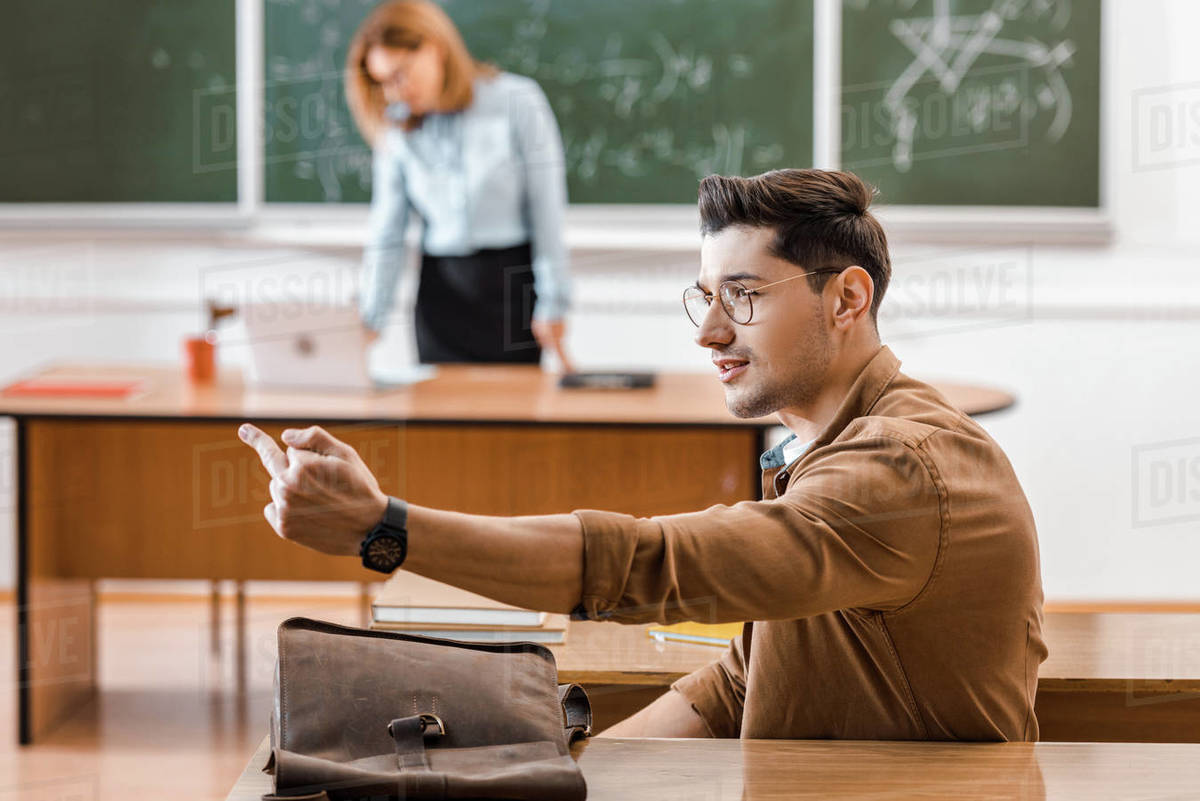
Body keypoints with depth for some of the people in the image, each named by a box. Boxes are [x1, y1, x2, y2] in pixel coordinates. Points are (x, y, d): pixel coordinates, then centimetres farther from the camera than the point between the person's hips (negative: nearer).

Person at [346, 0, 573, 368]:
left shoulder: (518, 102, -6)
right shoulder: (398, 128, 4)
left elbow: (547, 209, -4)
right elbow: (387, 234, 5)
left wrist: (552, 306, -5)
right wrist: (369, 320, -1)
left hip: (511, 283, -3)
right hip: (440, 288, 3)